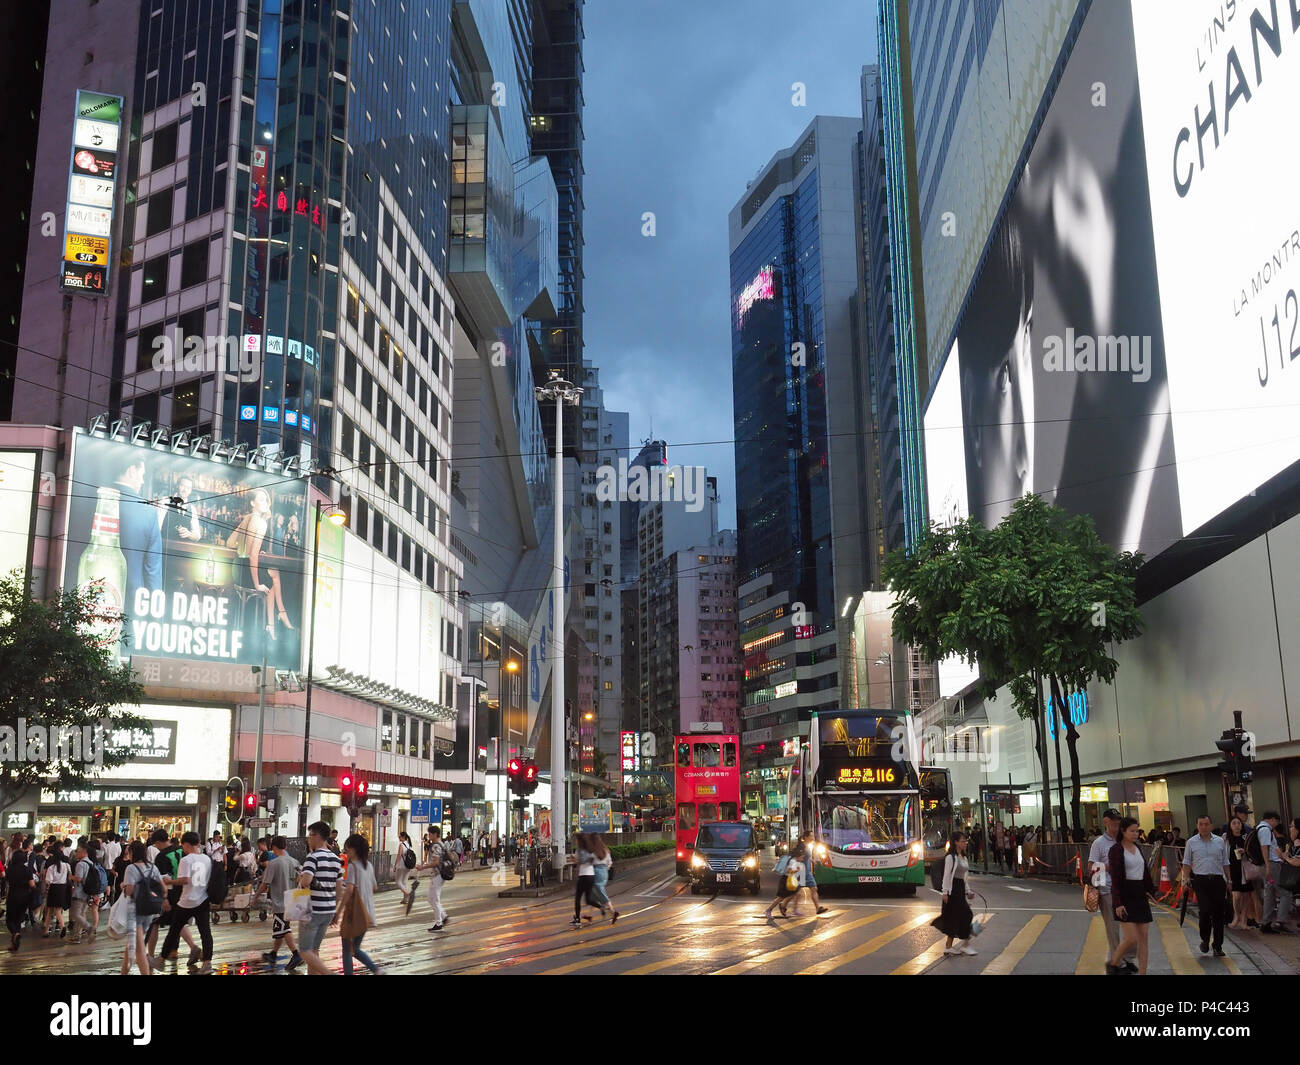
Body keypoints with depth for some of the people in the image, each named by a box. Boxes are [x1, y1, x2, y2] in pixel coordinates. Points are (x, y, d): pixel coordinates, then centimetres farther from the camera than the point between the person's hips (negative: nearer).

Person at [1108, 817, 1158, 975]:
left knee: (1143, 937, 3)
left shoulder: (1137, 848, 12)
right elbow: (1115, 878, -13)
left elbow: (1145, 871, 19)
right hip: (1125, 896, -7)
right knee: (1132, 938, -11)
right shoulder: (1116, 850, -9)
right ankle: (1113, 964, 11)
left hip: (1140, 895, 7)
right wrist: (1118, 903, -18)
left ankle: (1142, 972, 7)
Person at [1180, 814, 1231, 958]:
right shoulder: (1192, 842, 5)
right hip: (1200, 880, -2)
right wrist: (1186, 878, -2)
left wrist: (1229, 880, 9)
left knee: (1219, 913, 2)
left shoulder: (1220, 841, 9)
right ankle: (1204, 940, 10)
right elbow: (1186, 863, 8)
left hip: (1218, 880, 2)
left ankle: (1218, 946, 12)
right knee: (1205, 910, -13)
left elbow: (1225, 863, 14)